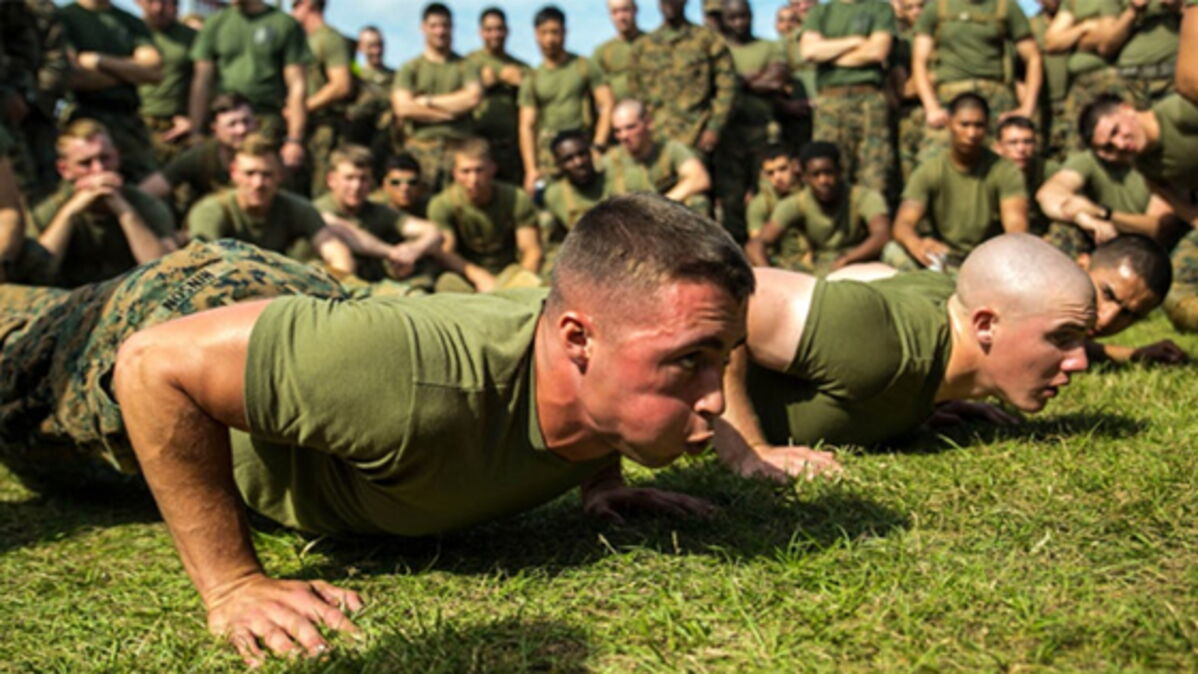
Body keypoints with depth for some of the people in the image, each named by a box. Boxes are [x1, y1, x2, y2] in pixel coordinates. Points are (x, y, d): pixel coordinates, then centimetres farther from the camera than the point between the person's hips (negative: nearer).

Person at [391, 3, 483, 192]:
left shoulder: (466, 66, 14)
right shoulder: (410, 68, 13)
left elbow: (473, 98, -3)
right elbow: (403, 108, -1)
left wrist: (427, 101, 0)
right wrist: (450, 112, -2)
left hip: (459, 146, 0)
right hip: (421, 146, 0)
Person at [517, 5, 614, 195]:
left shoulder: (584, 66, 11)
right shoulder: (532, 79, 15)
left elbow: (607, 106, 4)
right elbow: (526, 126, 9)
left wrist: (598, 146, -9)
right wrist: (531, 170, -2)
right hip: (547, 155, 1)